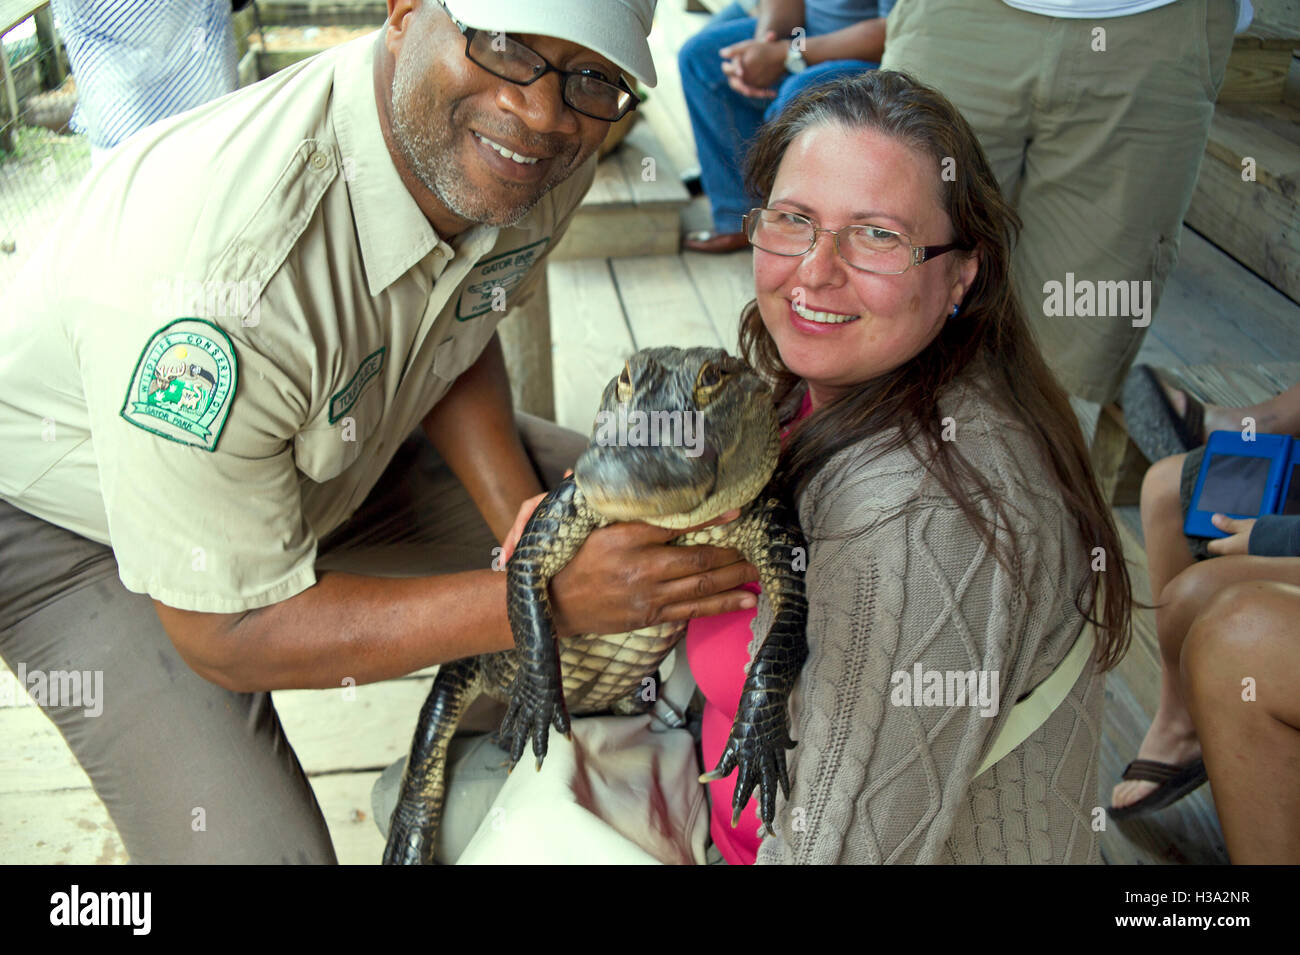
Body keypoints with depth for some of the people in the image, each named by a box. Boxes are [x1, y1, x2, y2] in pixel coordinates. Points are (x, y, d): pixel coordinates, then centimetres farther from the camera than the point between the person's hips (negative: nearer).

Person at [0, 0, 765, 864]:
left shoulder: (541, 155, -19)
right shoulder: (217, 260, -41)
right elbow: (227, 637, -31)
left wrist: (525, 522, -16)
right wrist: (546, 598, -35)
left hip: (332, 446, 6)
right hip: (73, 514, -6)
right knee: (251, 847, -22)